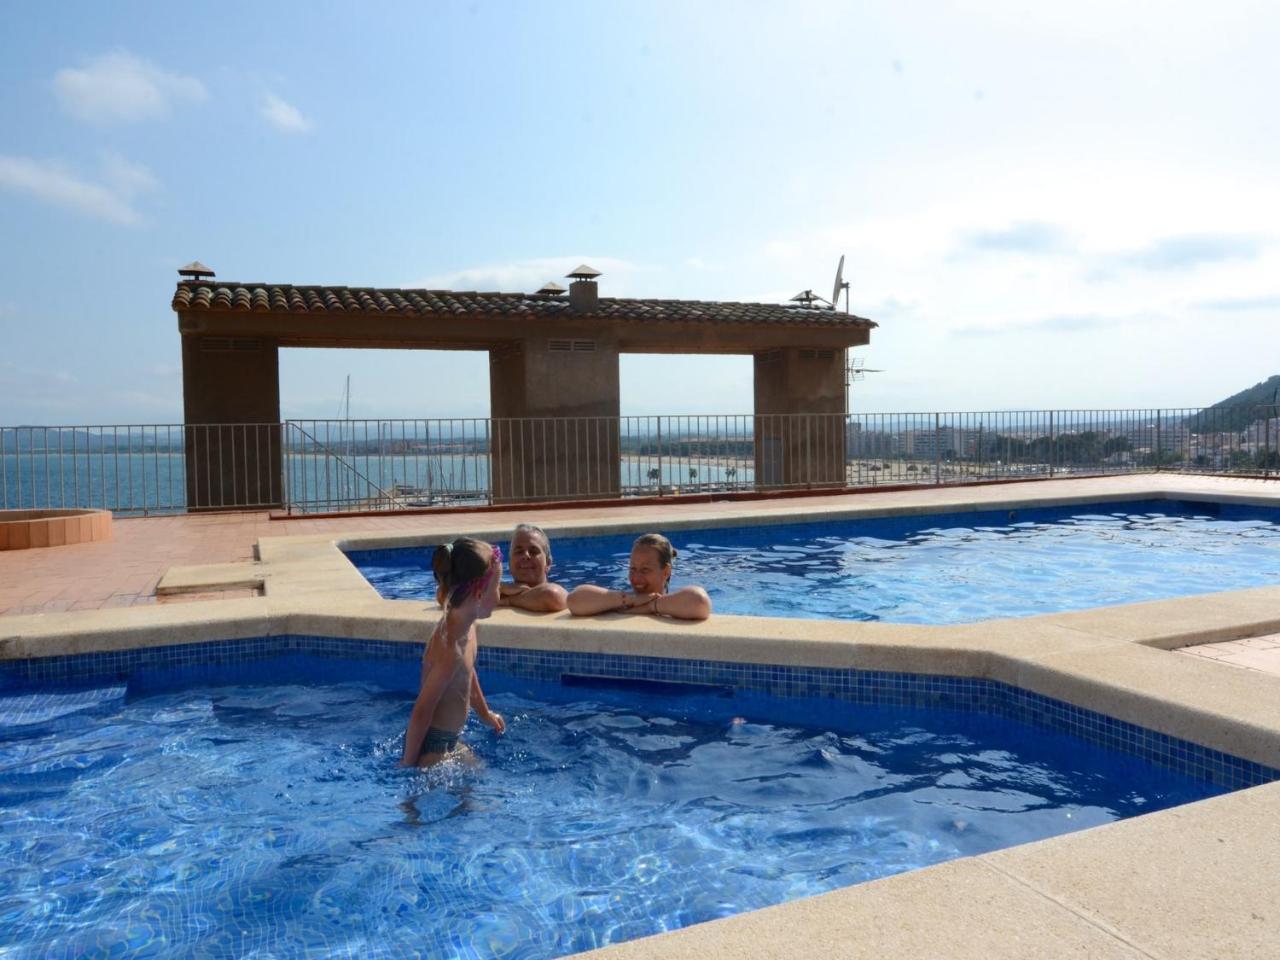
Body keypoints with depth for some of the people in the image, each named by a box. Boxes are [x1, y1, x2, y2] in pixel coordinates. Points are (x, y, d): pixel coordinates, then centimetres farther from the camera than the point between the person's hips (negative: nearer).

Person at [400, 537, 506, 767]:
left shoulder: (467, 626, -3)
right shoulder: (450, 649, -32)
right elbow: (421, 713, -26)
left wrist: (485, 714, 30)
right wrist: (408, 765, -18)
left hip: (449, 739, 9)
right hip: (431, 746, -9)